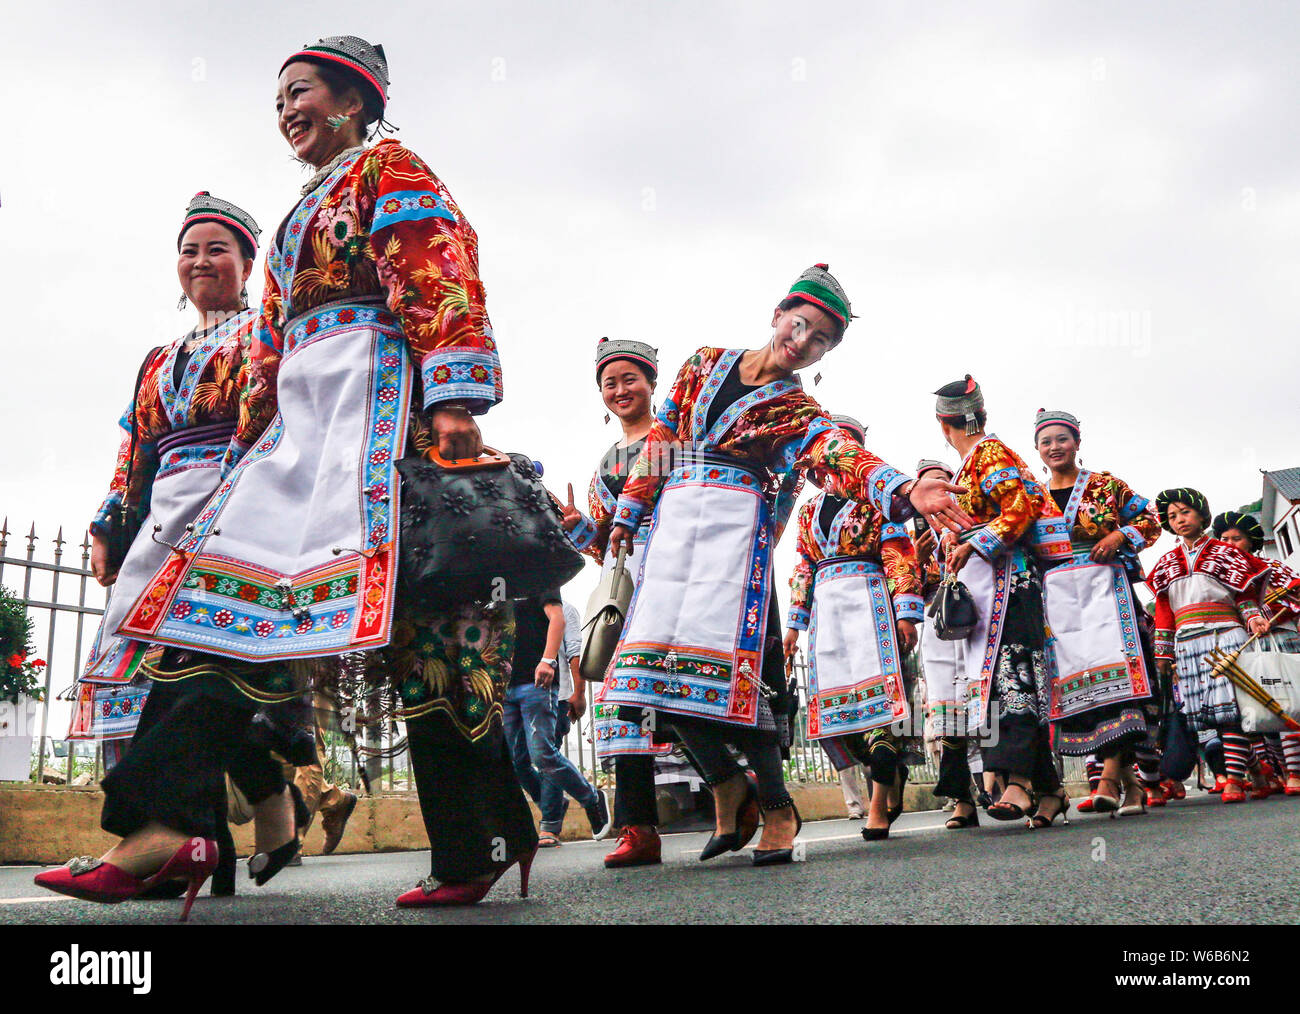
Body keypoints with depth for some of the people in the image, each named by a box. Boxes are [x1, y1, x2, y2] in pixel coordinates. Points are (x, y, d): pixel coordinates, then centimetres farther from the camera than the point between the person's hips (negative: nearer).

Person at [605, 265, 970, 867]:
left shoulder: (800, 415, 7)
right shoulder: (707, 364, 18)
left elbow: (846, 461, -13)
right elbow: (662, 438, 22)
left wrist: (904, 491, -34)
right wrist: (629, 512, 19)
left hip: (737, 529, -3)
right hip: (672, 524, 3)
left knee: (733, 666, -13)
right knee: (661, 664, -5)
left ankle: (777, 807, 6)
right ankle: (727, 785, 17)